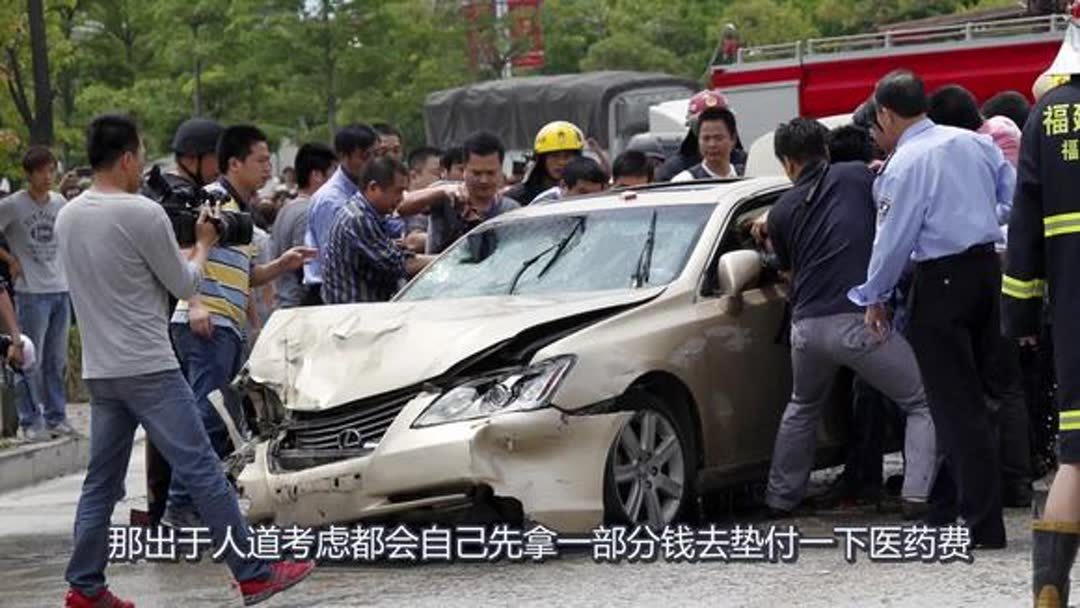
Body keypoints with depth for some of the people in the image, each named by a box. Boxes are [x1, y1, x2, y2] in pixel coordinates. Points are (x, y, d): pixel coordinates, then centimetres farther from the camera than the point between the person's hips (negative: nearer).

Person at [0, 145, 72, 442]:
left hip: (60, 289, 5)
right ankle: (31, 421, 3)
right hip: (32, 292, -5)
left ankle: (56, 417, 18)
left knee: (57, 360, 10)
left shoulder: (60, 203, 9)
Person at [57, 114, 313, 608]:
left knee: (101, 481, 11)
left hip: (99, 371, 8)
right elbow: (185, 285, -4)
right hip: (148, 367, -8)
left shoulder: (67, 218, 9)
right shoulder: (143, 215, -14)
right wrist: (203, 244, 14)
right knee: (202, 471, -5)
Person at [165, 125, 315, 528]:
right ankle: (181, 503, -13)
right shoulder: (213, 199, -6)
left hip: (231, 328, 10)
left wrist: (282, 266, 15)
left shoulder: (242, 210, 24)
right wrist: (195, 303, -27)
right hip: (206, 325, -10)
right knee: (211, 415, -14)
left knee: (226, 420, 10)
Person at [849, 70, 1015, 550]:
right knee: (968, 398, 15)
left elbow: (893, 240, -9)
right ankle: (946, 505, 22)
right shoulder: (974, 144, 9)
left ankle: (985, 525, -8)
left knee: (956, 406, -4)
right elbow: (1015, 195, 13)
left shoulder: (905, 165, -12)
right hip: (988, 269, 7)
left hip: (942, 280, -7)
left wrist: (874, 298, 4)